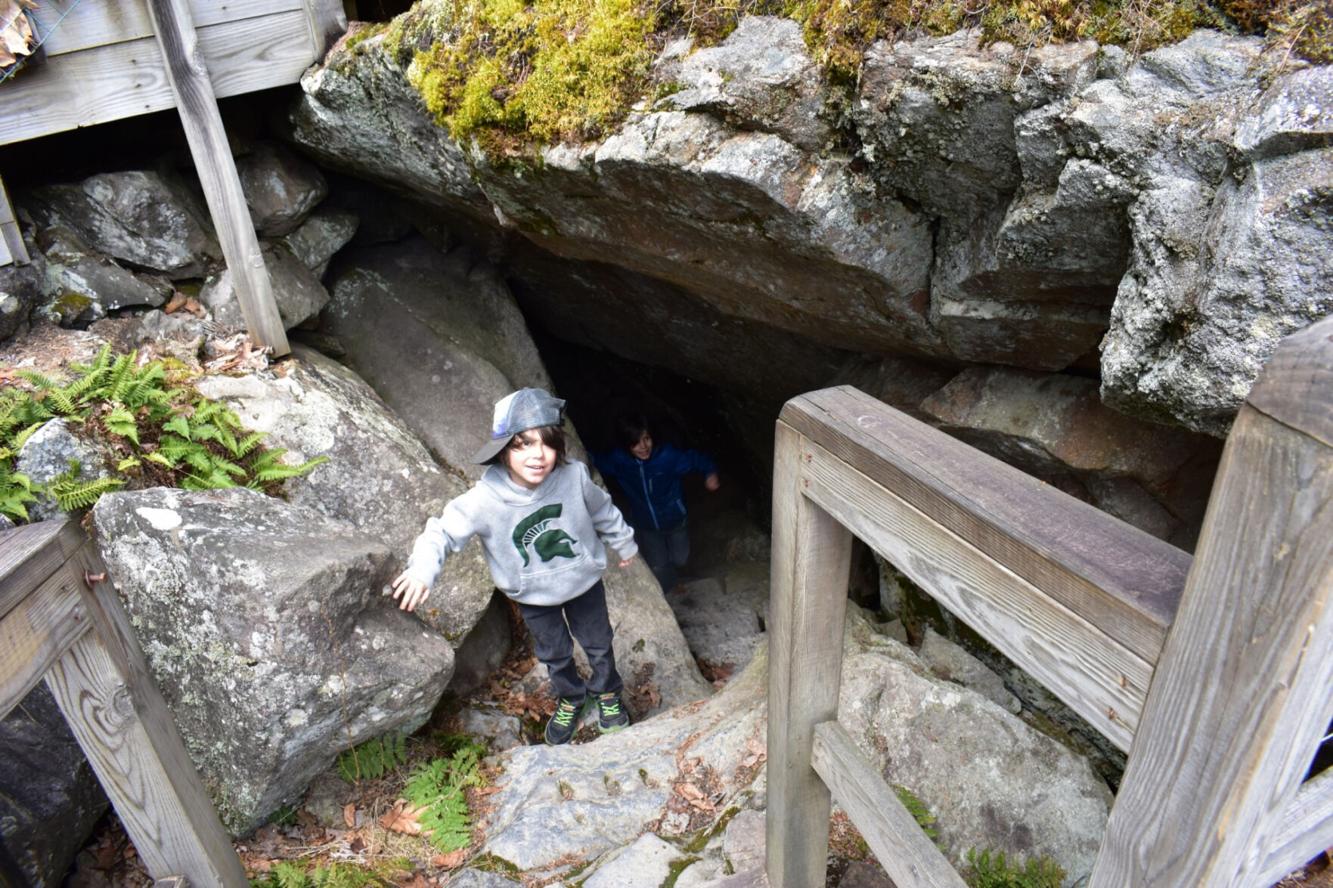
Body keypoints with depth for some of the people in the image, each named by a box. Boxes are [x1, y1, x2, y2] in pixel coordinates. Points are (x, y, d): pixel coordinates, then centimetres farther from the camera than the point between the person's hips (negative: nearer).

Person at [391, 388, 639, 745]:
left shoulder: (574, 476, -27)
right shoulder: (485, 499, -31)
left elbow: (603, 512, -7)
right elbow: (445, 530, -21)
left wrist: (624, 543, 9)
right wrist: (422, 568, -40)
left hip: (583, 580, 1)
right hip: (533, 596, 0)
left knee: (598, 643, 23)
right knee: (554, 654, 22)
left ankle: (607, 692, 54)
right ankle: (570, 699, 54)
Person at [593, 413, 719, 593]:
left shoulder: (667, 455, -30)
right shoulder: (618, 460, -23)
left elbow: (698, 459, -19)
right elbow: (593, 461, -7)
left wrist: (710, 474, -40)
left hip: (674, 519, 0)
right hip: (645, 525, 1)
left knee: (680, 560, 14)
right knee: (658, 568, 1)